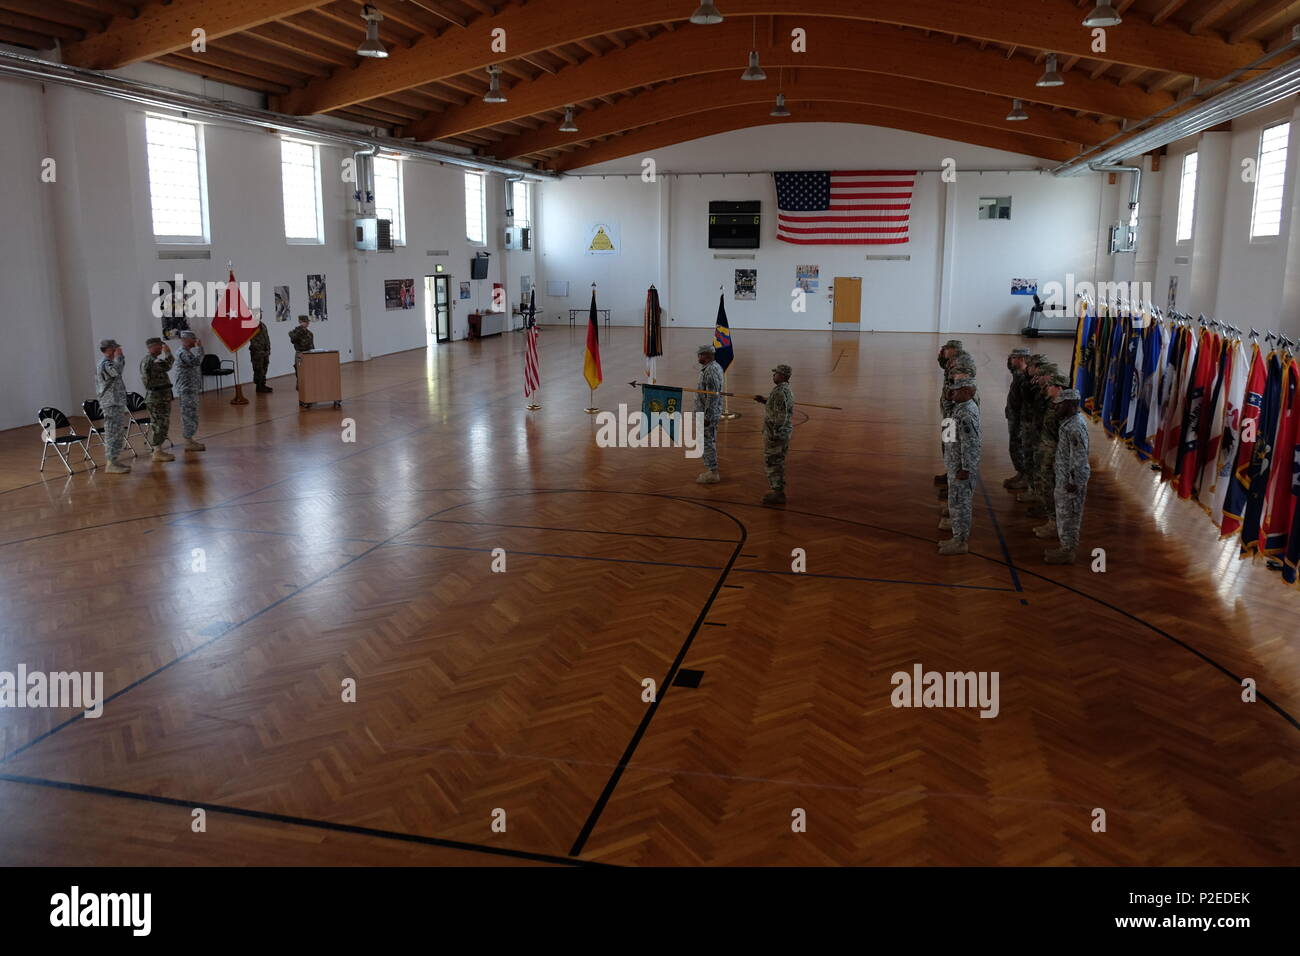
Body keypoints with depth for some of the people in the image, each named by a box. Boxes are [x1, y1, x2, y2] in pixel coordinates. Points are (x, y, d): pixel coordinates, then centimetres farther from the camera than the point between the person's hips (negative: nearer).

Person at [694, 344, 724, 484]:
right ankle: (711, 470, 25)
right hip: (711, 413, 10)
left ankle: (712, 474, 2)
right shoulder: (715, 367, 12)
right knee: (710, 442, 17)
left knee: (708, 442, -4)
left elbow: (712, 396, -25)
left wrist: (707, 417, -23)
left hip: (708, 414, -10)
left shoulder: (711, 371, -21)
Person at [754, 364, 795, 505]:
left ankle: (778, 494, 3)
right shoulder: (787, 390, 10)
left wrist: (773, 433, -21)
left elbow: (781, 415, -25)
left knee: (771, 462, -1)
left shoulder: (779, 391, -21)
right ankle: (779, 491, 25)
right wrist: (764, 400, 17)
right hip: (785, 432, 10)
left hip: (775, 433, -10)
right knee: (778, 463, 17)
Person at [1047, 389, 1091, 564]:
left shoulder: (1075, 427, -24)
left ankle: (1067, 553, 10)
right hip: (1064, 475, 10)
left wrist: (1075, 482, -23)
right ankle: (1066, 548, 27)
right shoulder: (1071, 421, 7)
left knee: (1068, 515, 1)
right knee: (1064, 514, 17)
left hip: (1070, 478, -10)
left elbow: (1080, 457, -24)